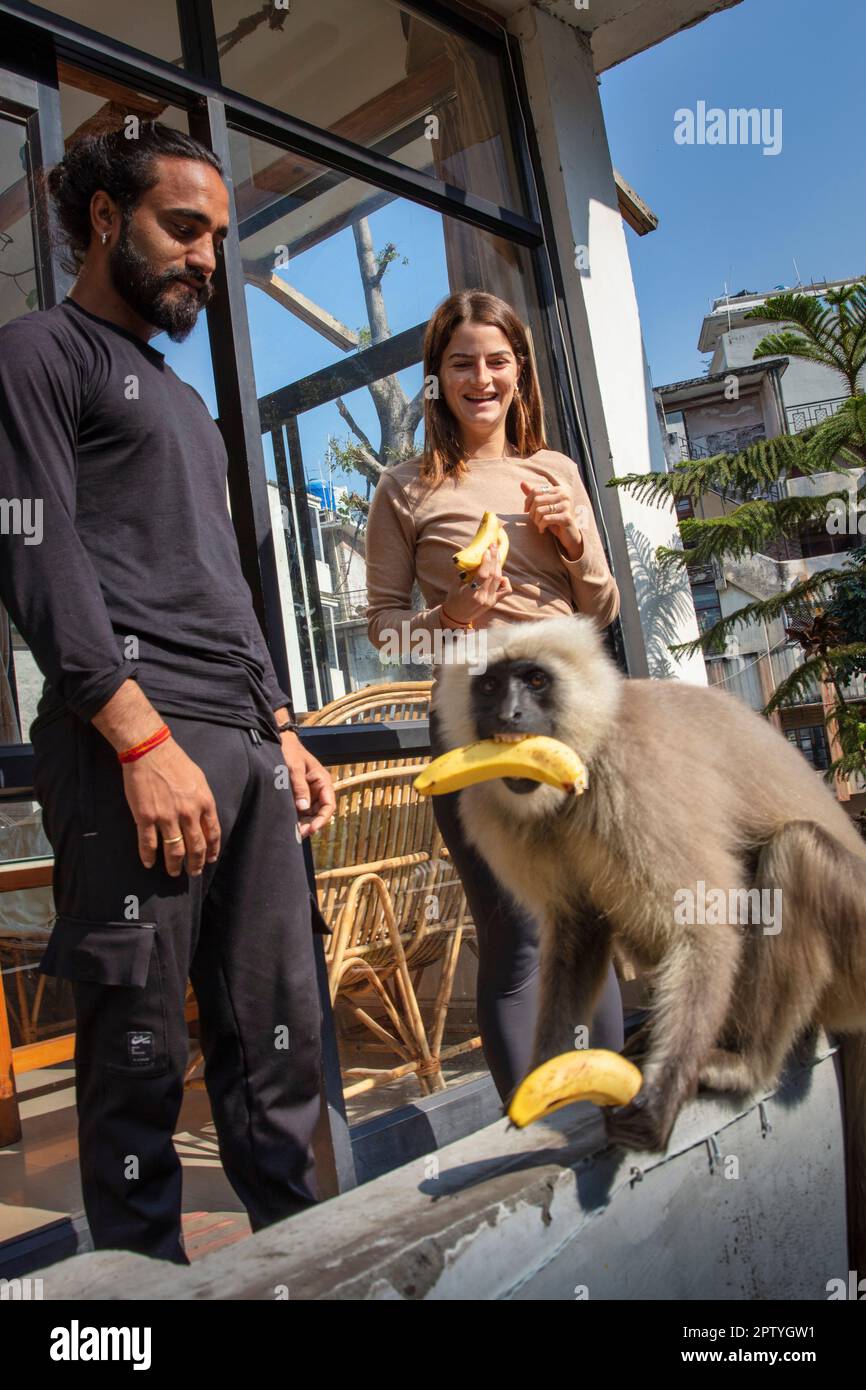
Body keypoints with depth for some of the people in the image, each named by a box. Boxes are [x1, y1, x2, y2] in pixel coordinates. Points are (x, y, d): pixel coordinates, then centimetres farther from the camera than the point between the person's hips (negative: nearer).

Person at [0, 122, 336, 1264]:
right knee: (142, 1053, -3)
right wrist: (145, 737, -18)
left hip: (248, 749, 8)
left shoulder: (185, 402, 30)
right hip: (134, 744, -7)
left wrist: (284, 733, 18)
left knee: (281, 1038, 7)